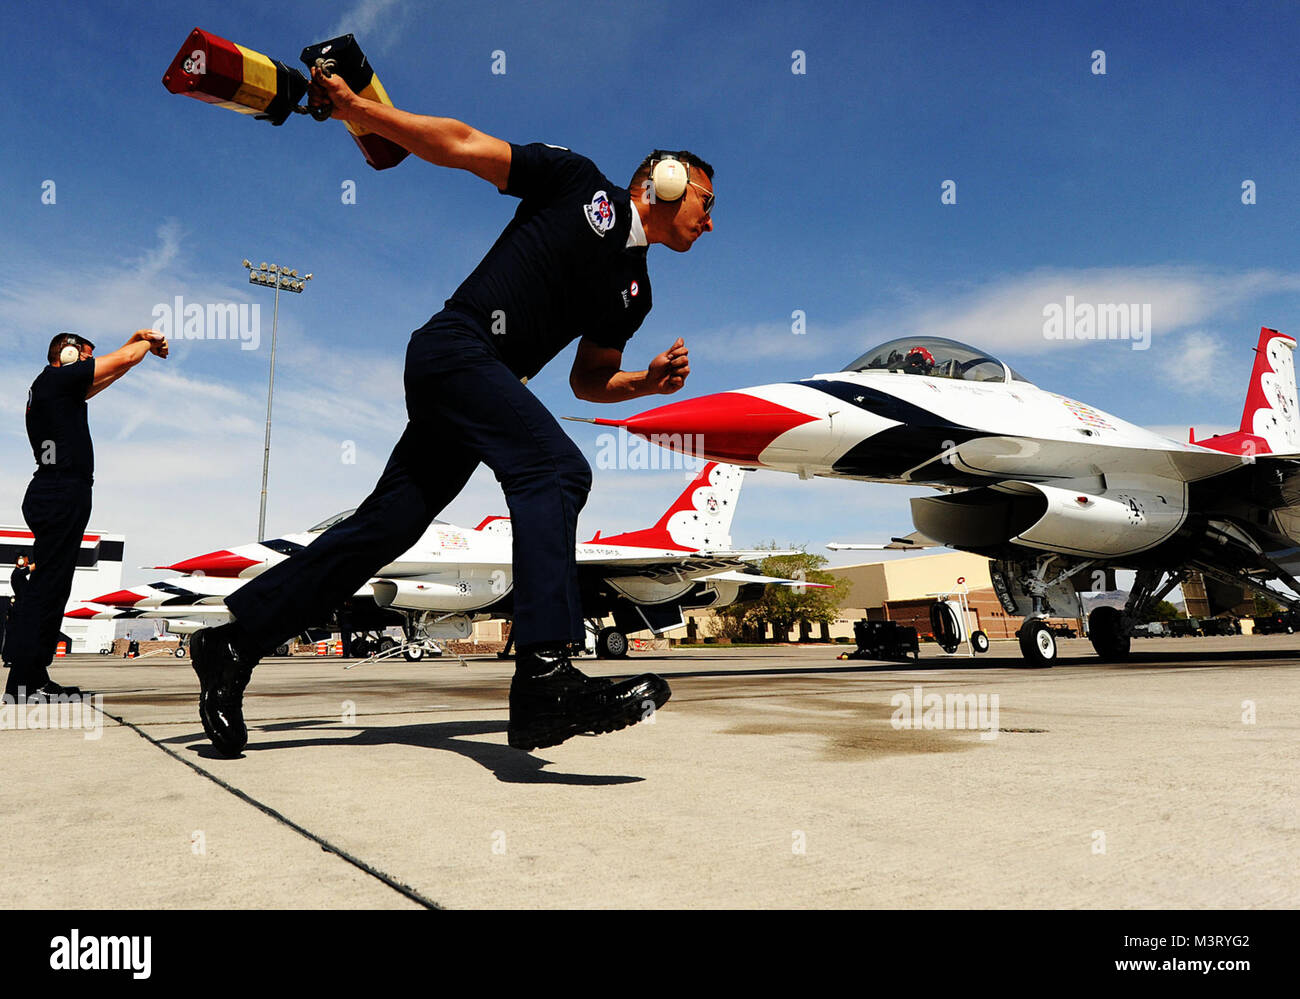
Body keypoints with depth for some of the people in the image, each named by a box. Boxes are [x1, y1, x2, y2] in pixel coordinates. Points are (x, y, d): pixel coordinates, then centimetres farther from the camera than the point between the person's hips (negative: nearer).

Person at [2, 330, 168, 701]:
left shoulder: (62, 388, 20)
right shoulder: (57, 378, -5)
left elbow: (107, 374, 32)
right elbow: (123, 360, -3)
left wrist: (136, 341, 29)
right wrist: (148, 342, 16)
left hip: (56, 498, 10)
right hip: (60, 496, -10)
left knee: (53, 588, 9)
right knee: (45, 587, -10)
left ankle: (35, 678, 12)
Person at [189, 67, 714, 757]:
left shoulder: (633, 290, 22)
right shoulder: (579, 183, 4)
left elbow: (588, 379, 24)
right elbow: (462, 145, 2)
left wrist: (649, 382, 5)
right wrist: (353, 108, -3)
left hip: (486, 382, 8)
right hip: (457, 345, -8)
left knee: (387, 526, 3)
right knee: (556, 470, -27)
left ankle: (231, 643, 11)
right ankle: (545, 676, -39)